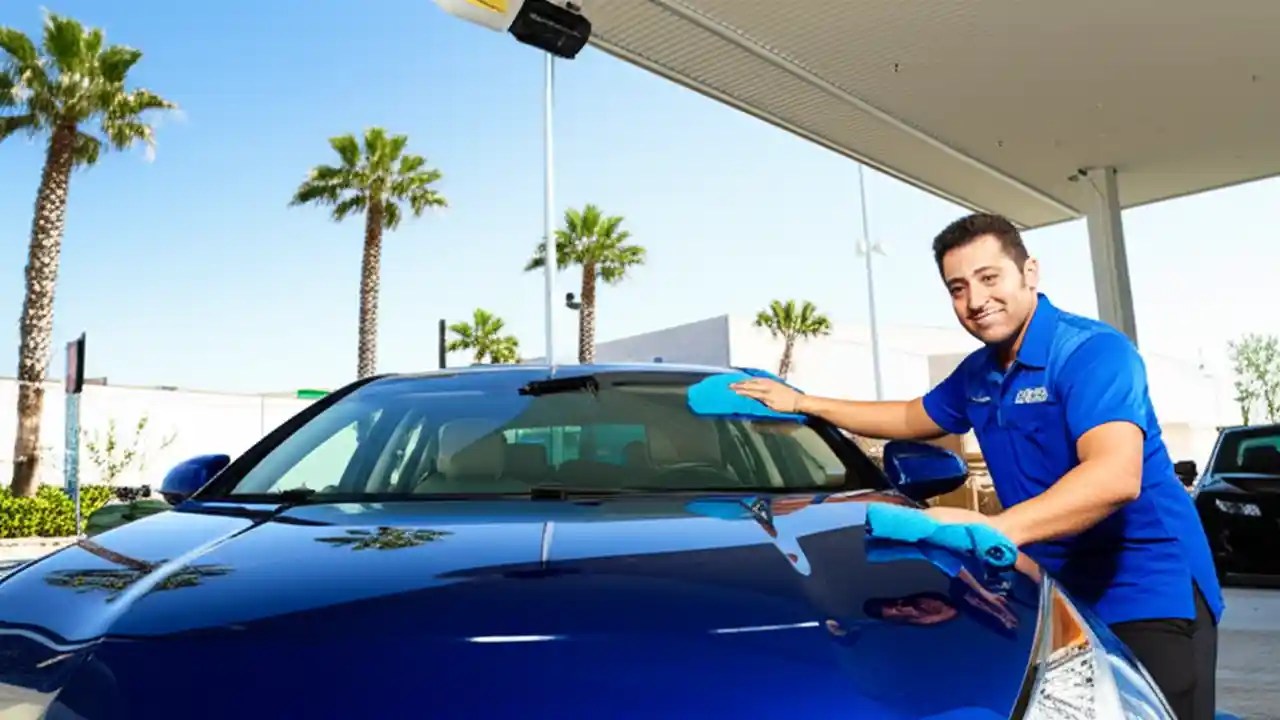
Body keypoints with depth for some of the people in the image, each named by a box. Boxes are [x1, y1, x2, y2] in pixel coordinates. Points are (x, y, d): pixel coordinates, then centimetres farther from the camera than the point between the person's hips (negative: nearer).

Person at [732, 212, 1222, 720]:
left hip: (1147, 589, -7)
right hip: (1060, 588, 8)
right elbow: (913, 418, 23)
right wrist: (803, 403, 20)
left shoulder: (1094, 351, -20)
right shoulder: (977, 373, 7)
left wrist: (996, 527, -47)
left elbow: (1116, 477, -34)